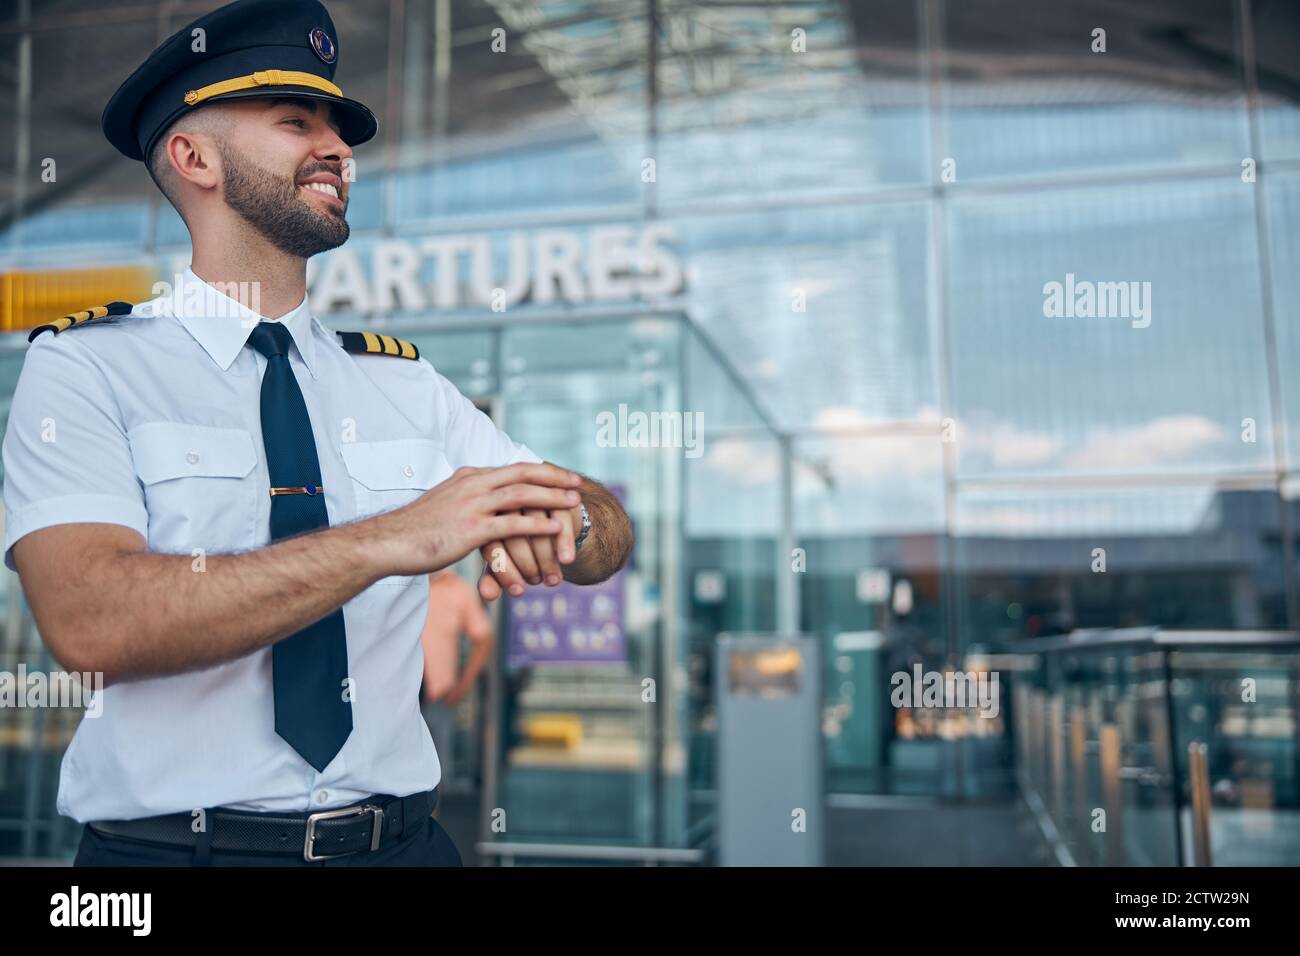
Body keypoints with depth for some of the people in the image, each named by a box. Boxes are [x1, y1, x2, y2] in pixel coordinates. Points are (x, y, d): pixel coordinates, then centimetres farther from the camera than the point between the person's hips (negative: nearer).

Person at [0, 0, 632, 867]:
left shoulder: (404, 381, 5)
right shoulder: (86, 367, -6)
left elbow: (610, 527, 2)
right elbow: (91, 624, -21)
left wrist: (558, 524, -20)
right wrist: (394, 539, -28)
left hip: (398, 840, 4)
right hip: (170, 842, -3)